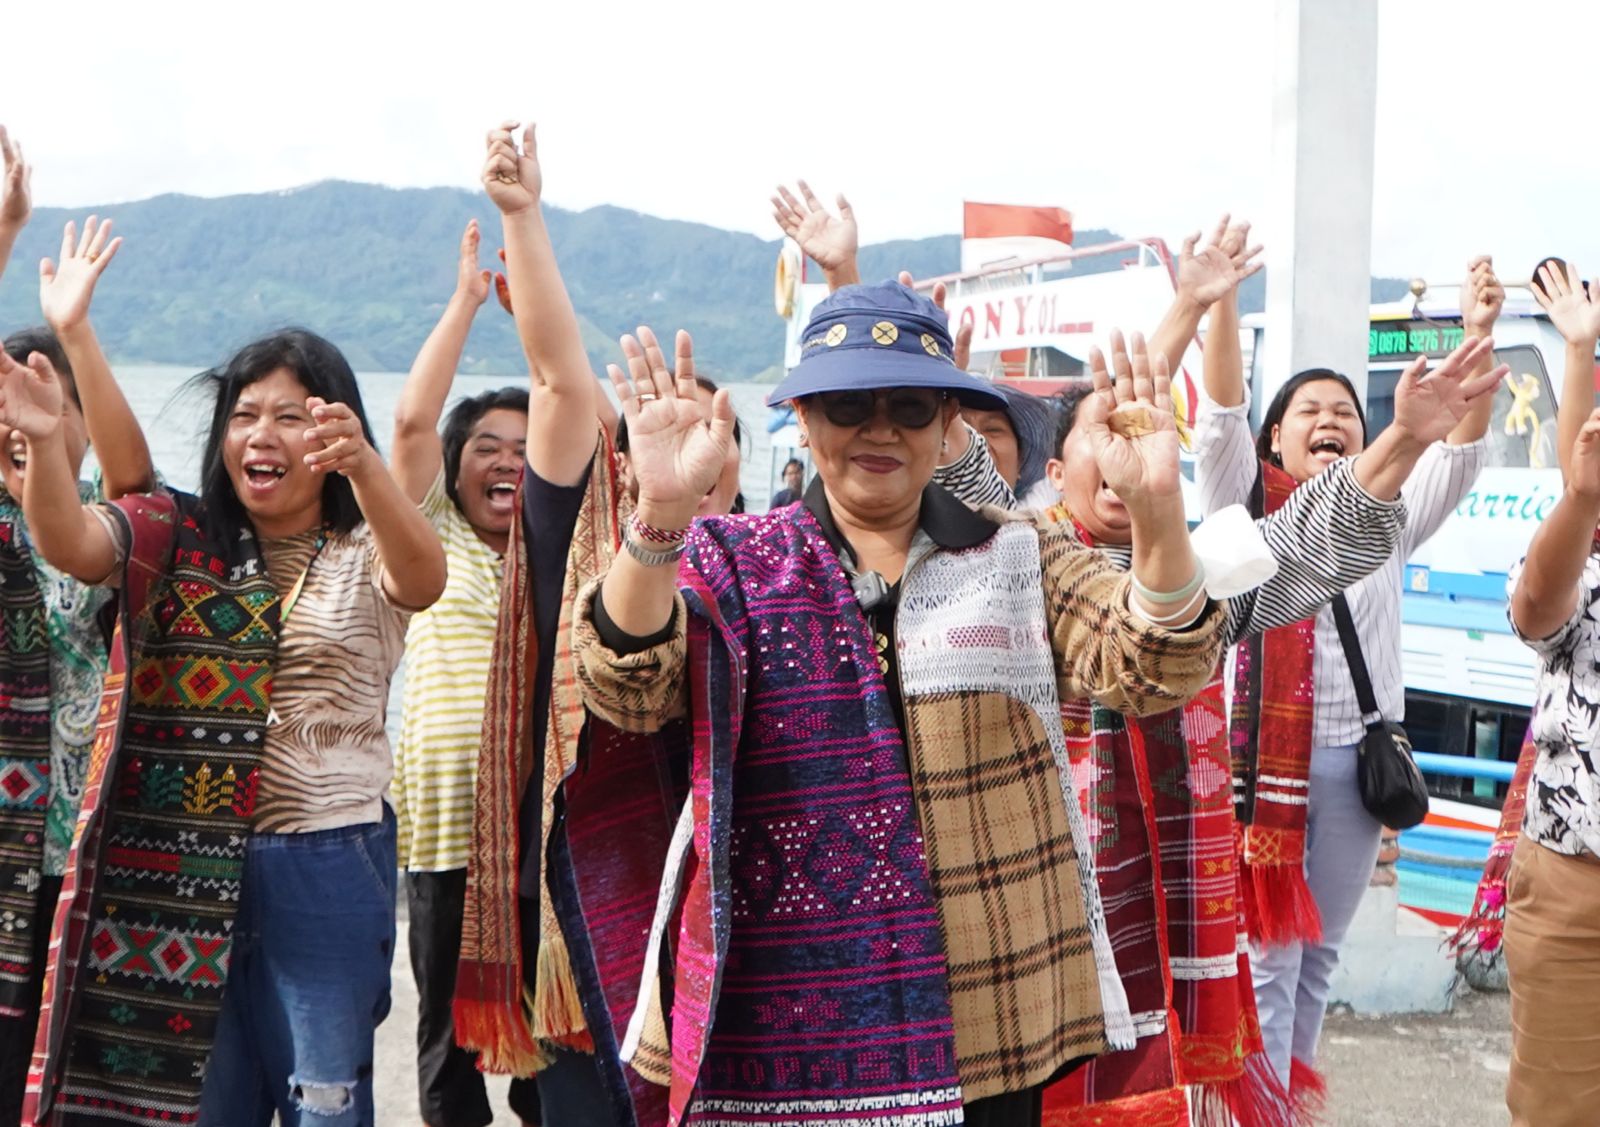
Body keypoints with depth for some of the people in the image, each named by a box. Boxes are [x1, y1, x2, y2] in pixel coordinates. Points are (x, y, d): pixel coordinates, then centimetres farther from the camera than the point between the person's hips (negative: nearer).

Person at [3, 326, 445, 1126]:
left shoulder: (367, 553, -2)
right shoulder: (175, 537, 5)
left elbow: (424, 579, -24)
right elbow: (68, 544, -13)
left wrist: (363, 466, -45)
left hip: (323, 868, -2)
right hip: (171, 866, 2)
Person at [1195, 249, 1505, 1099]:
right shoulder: (1249, 504, 4)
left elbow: (1460, 451, 0)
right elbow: (1219, 418, -10)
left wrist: (1478, 339, -14)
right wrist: (1220, 301, -23)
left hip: (1354, 758, 4)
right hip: (1258, 753, -4)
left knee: (1318, 950, 14)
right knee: (1266, 951, -4)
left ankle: (1292, 1094, 28)